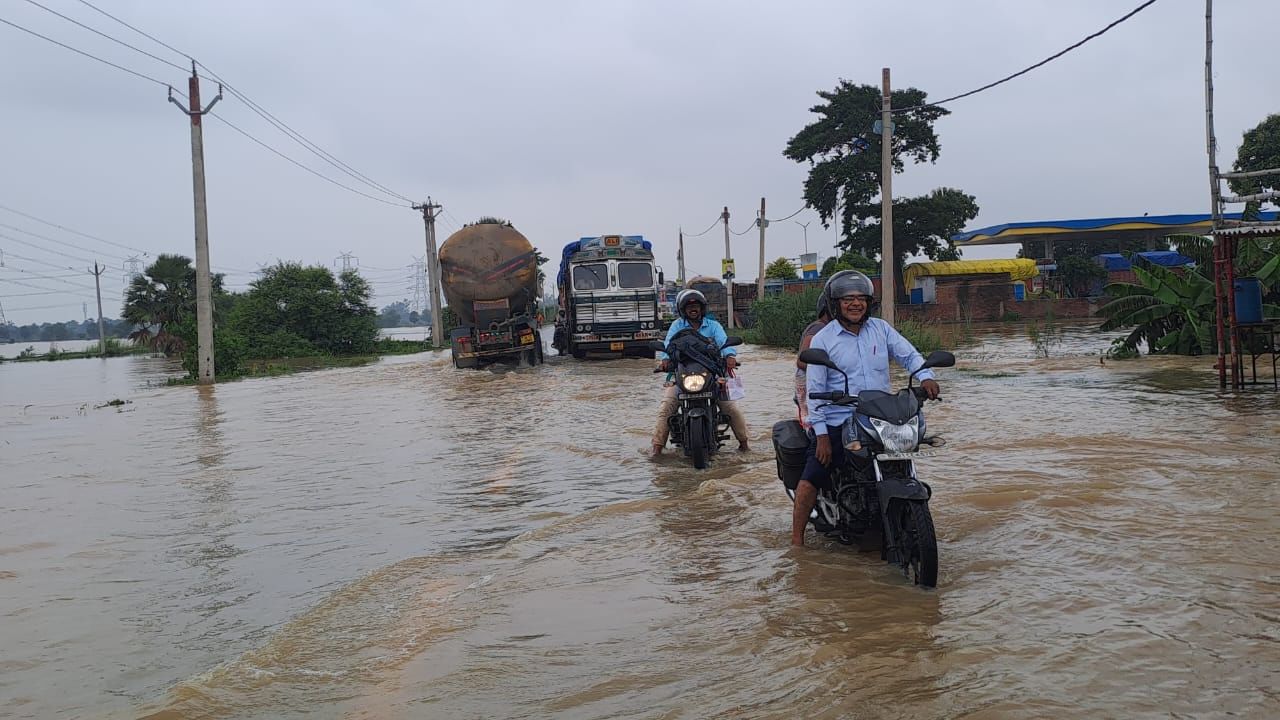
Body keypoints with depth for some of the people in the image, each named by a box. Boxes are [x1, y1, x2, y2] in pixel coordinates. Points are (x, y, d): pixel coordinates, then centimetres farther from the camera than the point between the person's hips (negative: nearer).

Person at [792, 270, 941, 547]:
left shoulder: (881, 329, 8)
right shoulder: (822, 339, -2)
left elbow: (908, 354, 9)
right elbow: (815, 388, -5)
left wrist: (925, 376, -15)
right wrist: (821, 433, -12)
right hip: (837, 424, -3)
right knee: (810, 480, -11)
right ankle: (796, 541, 0)